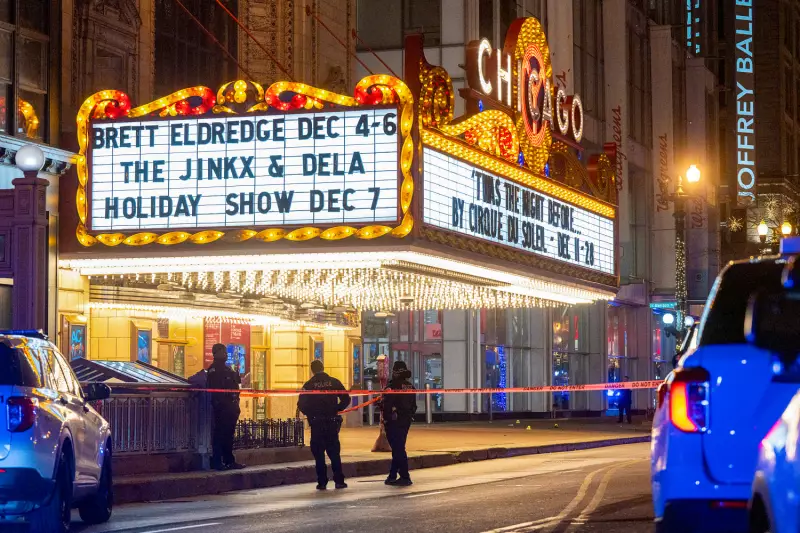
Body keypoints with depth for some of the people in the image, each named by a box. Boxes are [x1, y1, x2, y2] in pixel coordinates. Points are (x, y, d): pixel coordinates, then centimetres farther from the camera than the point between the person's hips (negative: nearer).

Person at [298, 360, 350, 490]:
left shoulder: (308, 385, -4)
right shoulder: (334, 382, 0)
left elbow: (301, 405, -7)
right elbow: (346, 399, -3)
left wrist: (310, 414, 10)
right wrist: (336, 410, 10)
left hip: (316, 423, -1)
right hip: (332, 422, 1)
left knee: (318, 453, 4)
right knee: (334, 452, 9)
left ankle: (322, 482, 1)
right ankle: (339, 481, 5)